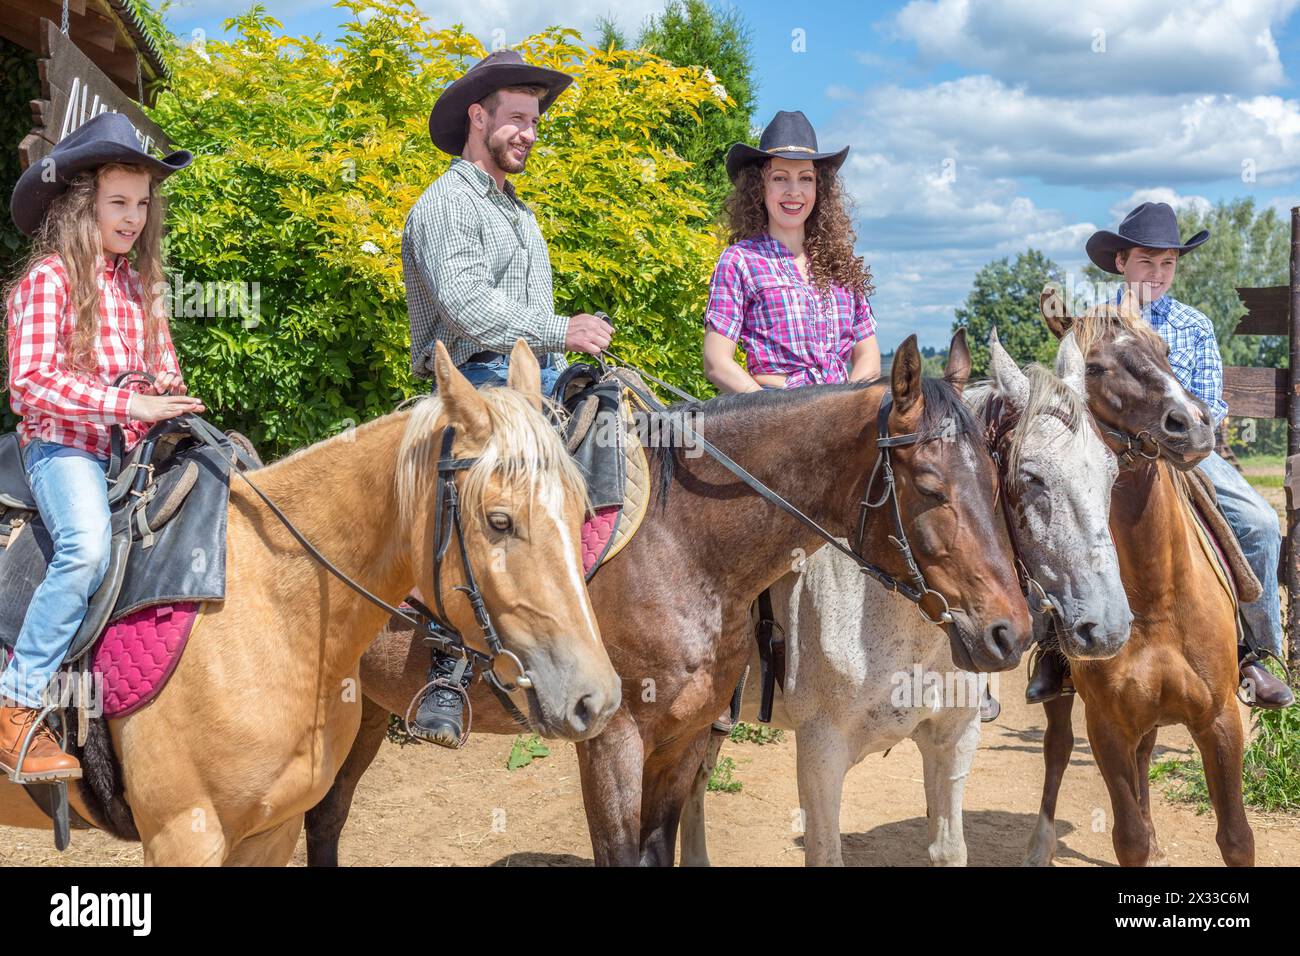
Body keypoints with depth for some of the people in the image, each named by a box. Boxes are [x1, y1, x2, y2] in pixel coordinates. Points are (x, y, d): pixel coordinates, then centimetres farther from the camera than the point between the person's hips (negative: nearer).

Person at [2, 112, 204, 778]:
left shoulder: (138, 281, 15)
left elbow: (160, 368, 24)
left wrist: (172, 399, 1)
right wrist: (127, 405, -21)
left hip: (132, 449, 7)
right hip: (63, 448, -7)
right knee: (88, 547, -31)